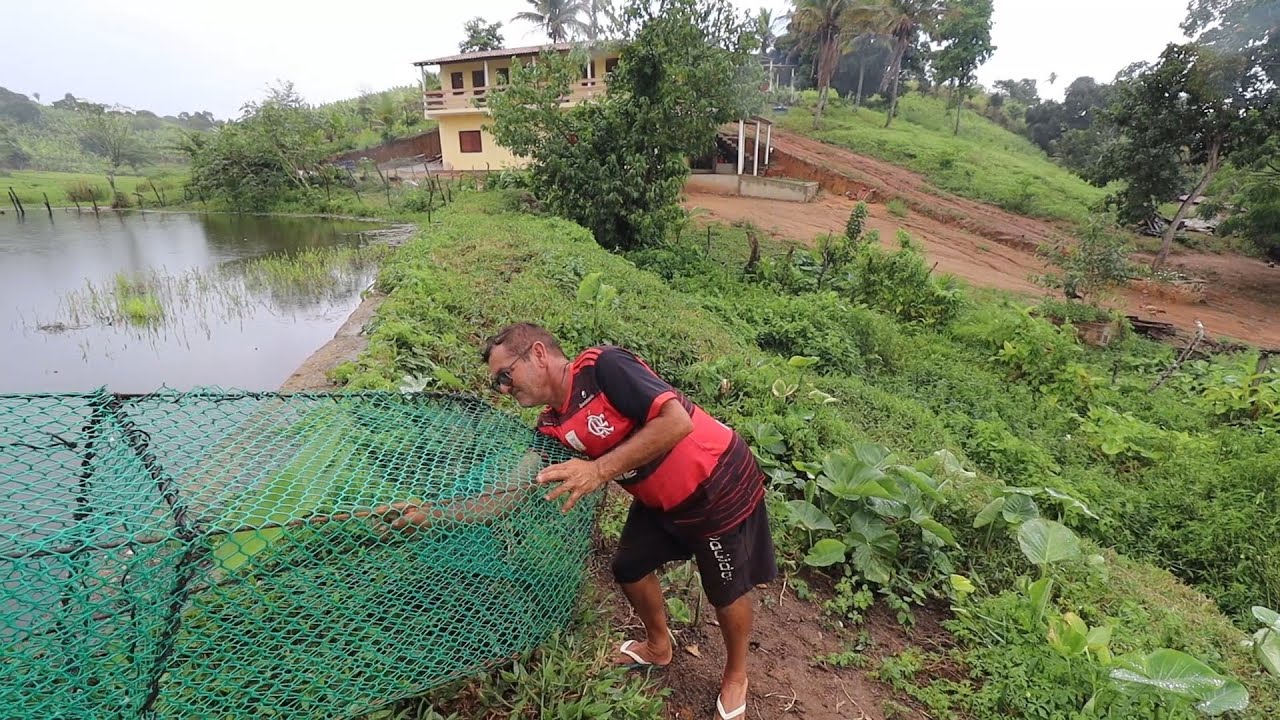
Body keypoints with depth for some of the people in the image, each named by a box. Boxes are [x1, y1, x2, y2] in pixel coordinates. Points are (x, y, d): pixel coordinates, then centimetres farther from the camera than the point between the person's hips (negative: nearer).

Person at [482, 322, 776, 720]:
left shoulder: (604, 366, -27)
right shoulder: (553, 426, -3)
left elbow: (677, 421, -35)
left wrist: (600, 469, -35)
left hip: (720, 486, -7)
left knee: (727, 590, 13)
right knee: (629, 569, 18)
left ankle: (736, 675, 43)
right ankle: (658, 647, 47)